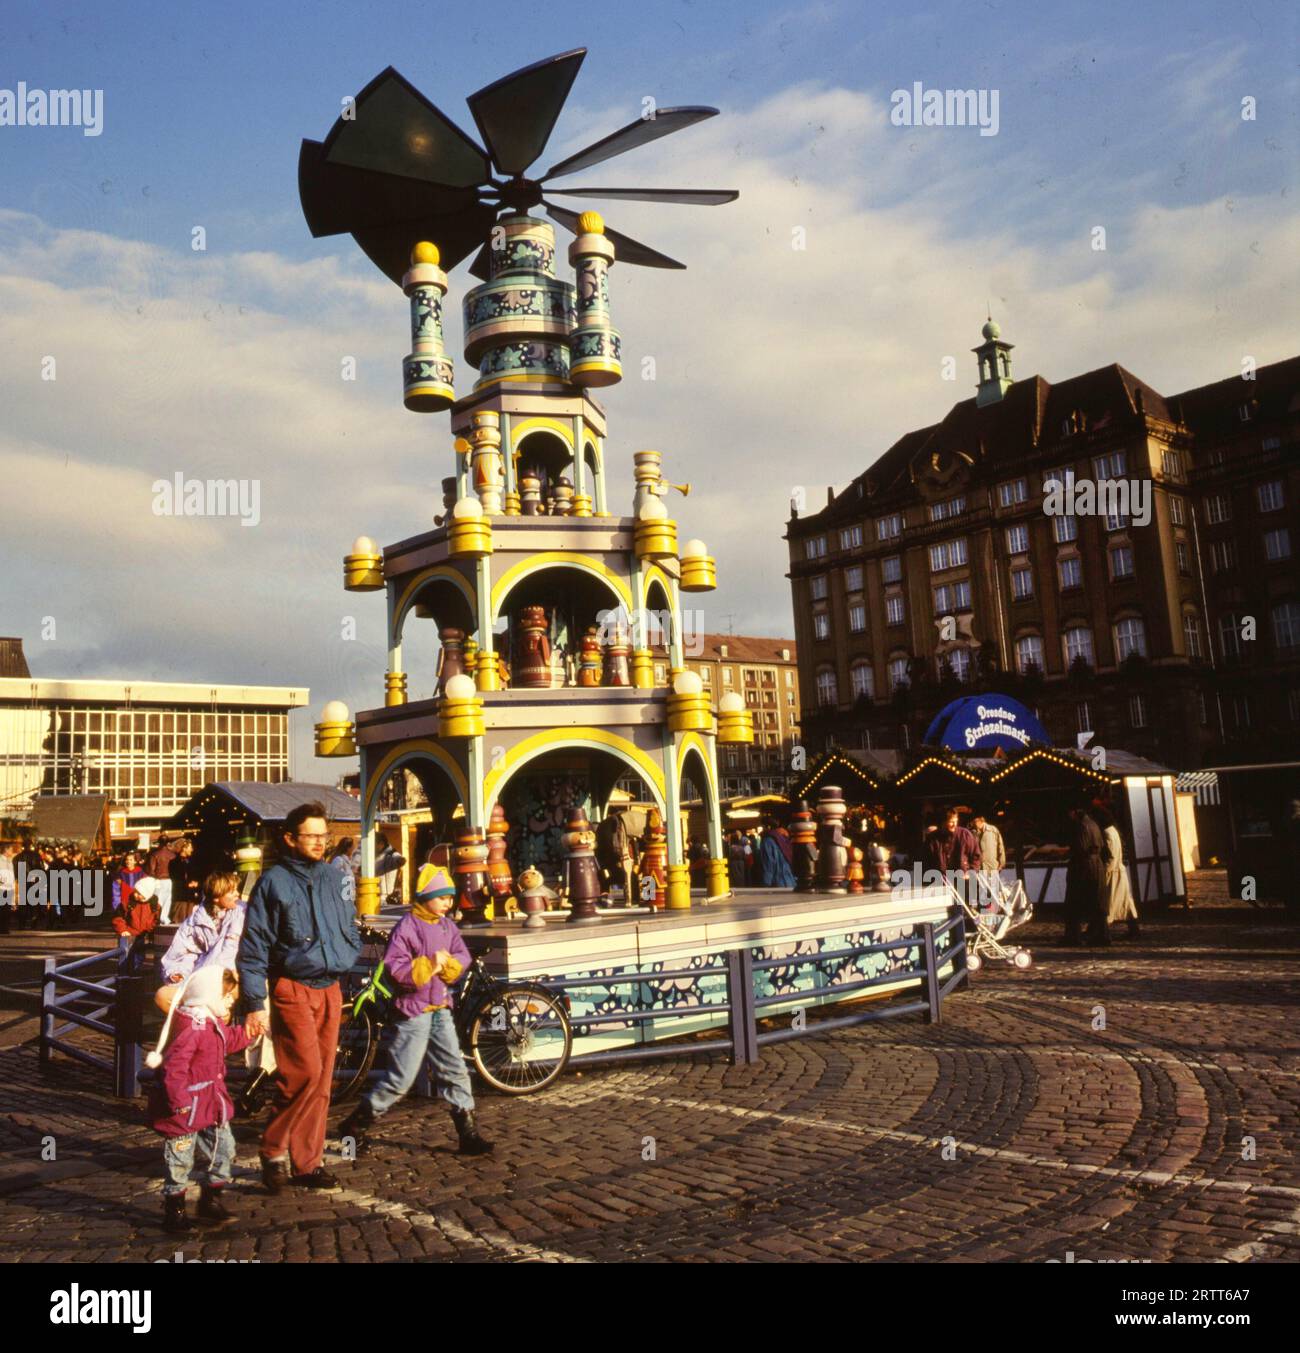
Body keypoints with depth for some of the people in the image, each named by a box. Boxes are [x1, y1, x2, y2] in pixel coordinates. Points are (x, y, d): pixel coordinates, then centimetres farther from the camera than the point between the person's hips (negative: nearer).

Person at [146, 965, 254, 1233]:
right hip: (186, 1110, -10)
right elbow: (173, 1069, -30)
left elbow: (230, 1040, 30)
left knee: (223, 1149, 14)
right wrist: (180, 1102, -30)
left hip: (211, 1106, 10)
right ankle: (173, 1211, 20)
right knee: (179, 1160, 5)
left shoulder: (215, 1025, 8)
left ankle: (210, 1201, 29)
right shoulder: (190, 1030, -25)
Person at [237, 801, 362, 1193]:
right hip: (292, 988, -5)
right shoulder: (273, 881, -5)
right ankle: (274, 1149, 5)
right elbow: (253, 948, -6)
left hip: (330, 989, 5)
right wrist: (253, 1004, -9)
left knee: (321, 1081, 7)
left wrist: (345, 958, 5)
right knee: (306, 1072, -15)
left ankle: (308, 1163, 18)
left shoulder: (334, 876, 9)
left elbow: (351, 927, 22)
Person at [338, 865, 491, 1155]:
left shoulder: (447, 926, 8)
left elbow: (463, 958, 7)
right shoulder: (407, 927, -13)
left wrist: (447, 963, -13)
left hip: (441, 1010, 7)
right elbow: (394, 968, -20)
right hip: (414, 1011, -7)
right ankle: (355, 1125, 16)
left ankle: (468, 1134, 14)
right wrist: (429, 965, -23)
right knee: (401, 1078, -1)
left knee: (454, 1071, 8)